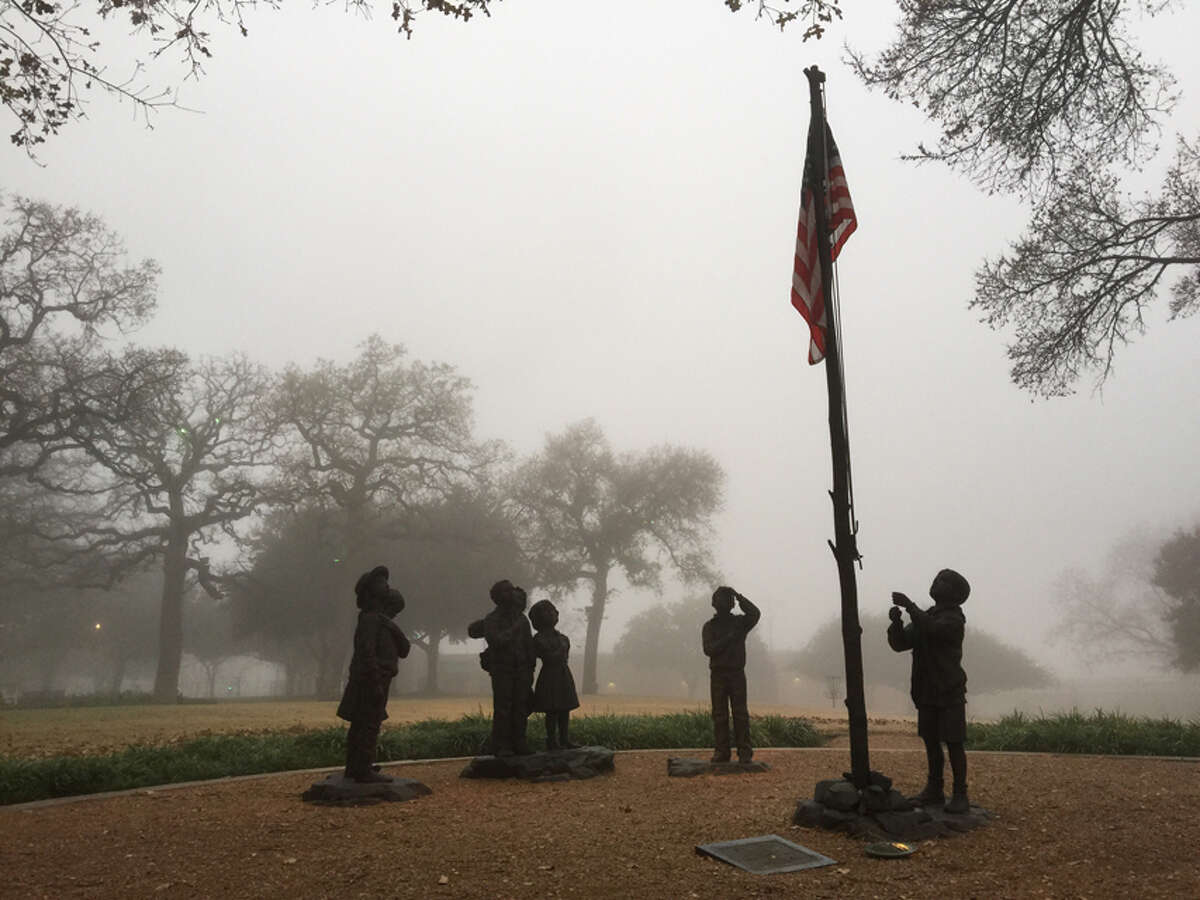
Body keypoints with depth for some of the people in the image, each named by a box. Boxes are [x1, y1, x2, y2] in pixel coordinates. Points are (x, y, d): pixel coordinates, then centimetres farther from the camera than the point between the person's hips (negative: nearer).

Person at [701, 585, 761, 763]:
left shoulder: (740, 622, 7)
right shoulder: (709, 626, 7)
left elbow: (755, 613, -14)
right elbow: (709, 649, -7)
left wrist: (738, 596, -12)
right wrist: (728, 638, -14)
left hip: (737, 674, 0)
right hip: (718, 675, 0)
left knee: (740, 714, -4)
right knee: (719, 715, 0)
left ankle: (744, 752, -2)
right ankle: (721, 752, 3)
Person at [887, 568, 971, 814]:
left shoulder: (954, 619, -9)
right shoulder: (924, 617, 14)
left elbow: (932, 629, -30)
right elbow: (899, 644, 8)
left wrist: (909, 605, -24)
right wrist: (896, 622, -10)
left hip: (949, 692, -7)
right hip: (926, 692, 7)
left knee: (953, 743, -4)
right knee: (931, 742, 11)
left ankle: (960, 795, 2)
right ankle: (934, 790, 21)